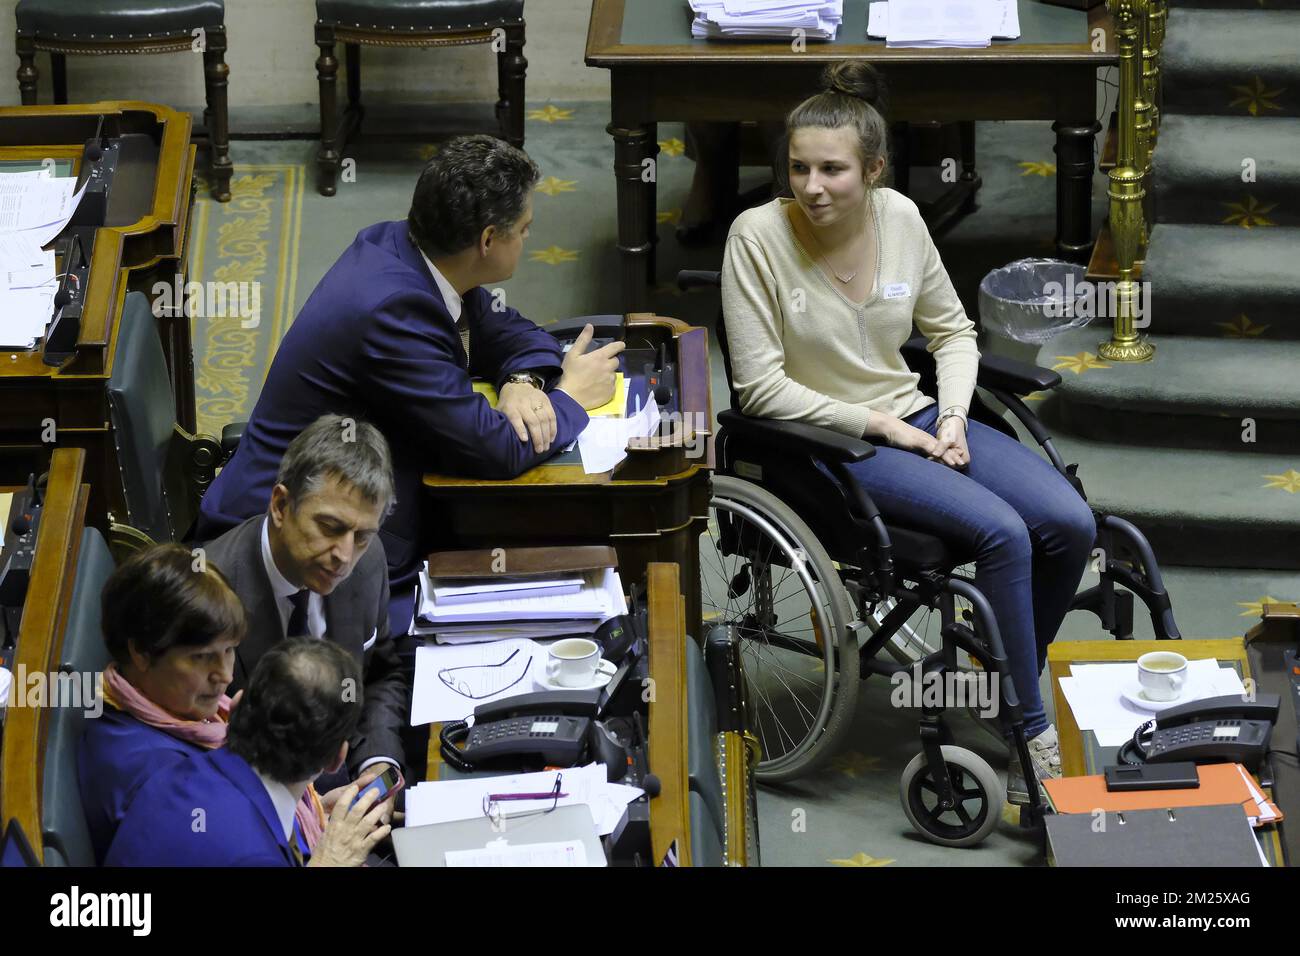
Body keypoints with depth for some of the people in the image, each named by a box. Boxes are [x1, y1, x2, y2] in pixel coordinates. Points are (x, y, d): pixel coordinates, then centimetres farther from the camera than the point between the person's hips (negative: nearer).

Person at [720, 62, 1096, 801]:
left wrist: (952, 418, -4)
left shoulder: (900, 217, -1)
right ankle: (1032, 738, -13)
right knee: (1003, 533, -26)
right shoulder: (759, 236, -15)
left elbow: (952, 330, 13)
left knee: (1070, 525, -15)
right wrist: (878, 425, -15)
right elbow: (760, 388, -14)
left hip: (913, 419, 6)